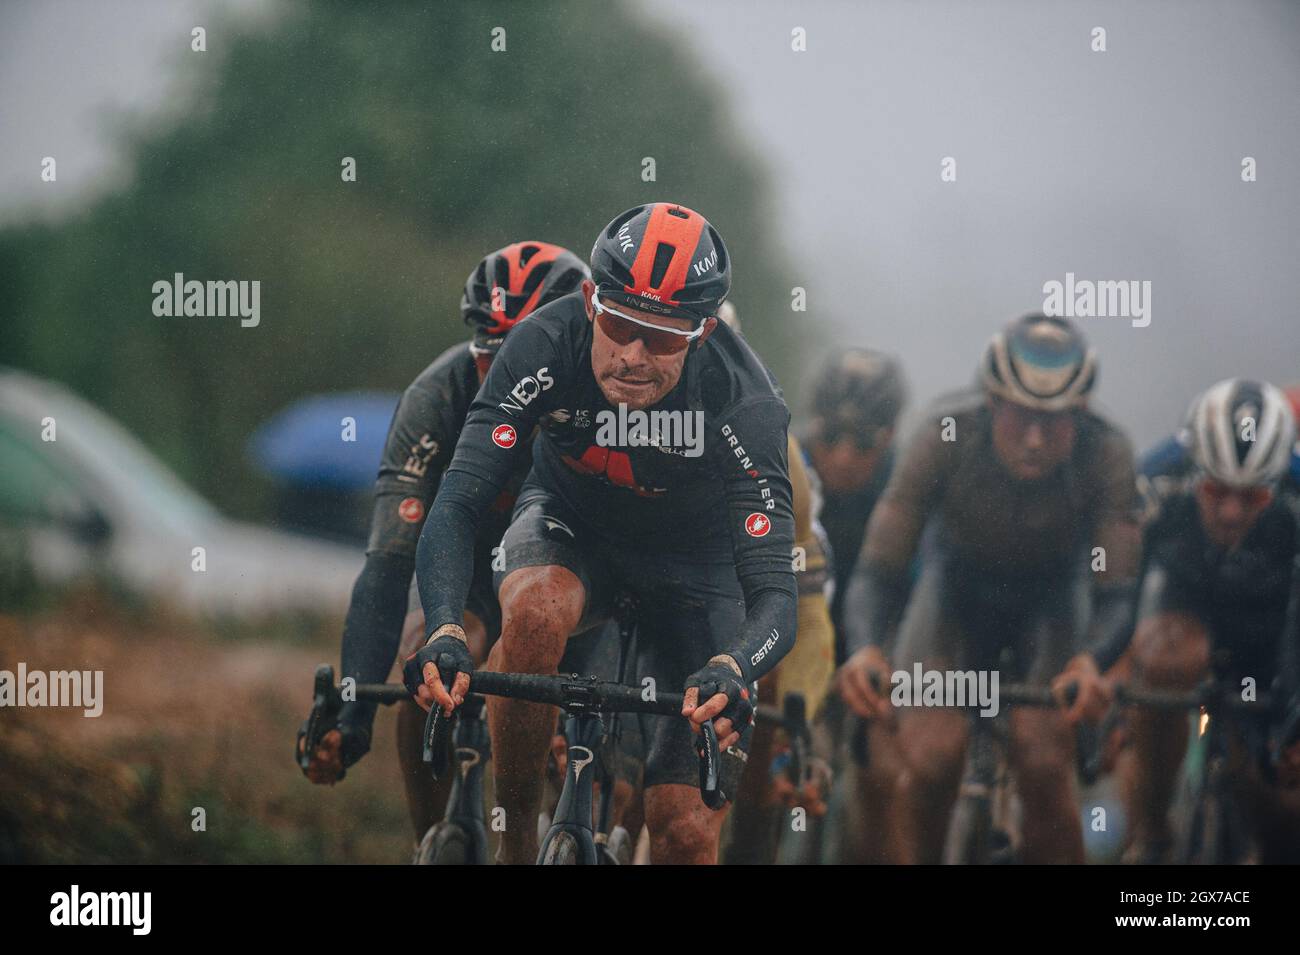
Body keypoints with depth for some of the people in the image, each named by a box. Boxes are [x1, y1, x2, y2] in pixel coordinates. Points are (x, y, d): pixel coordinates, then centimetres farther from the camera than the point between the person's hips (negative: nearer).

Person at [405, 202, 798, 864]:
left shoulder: (743, 403, -34)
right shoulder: (547, 348, -31)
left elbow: (773, 594, -38)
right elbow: (456, 505, -35)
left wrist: (730, 672, -61)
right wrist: (444, 634, -54)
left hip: (691, 554, -1)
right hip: (570, 521, 1)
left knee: (685, 828, -12)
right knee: (535, 610, -37)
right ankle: (515, 844, -19)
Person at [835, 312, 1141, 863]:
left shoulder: (1105, 456, -30)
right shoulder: (946, 436, -31)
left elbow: (1116, 593, -32)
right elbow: (877, 570, -31)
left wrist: (1090, 662, -55)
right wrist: (865, 649, -52)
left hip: (1049, 599, 0)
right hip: (955, 588, 0)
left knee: (1043, 768, -23)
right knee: (932, 758, -24)